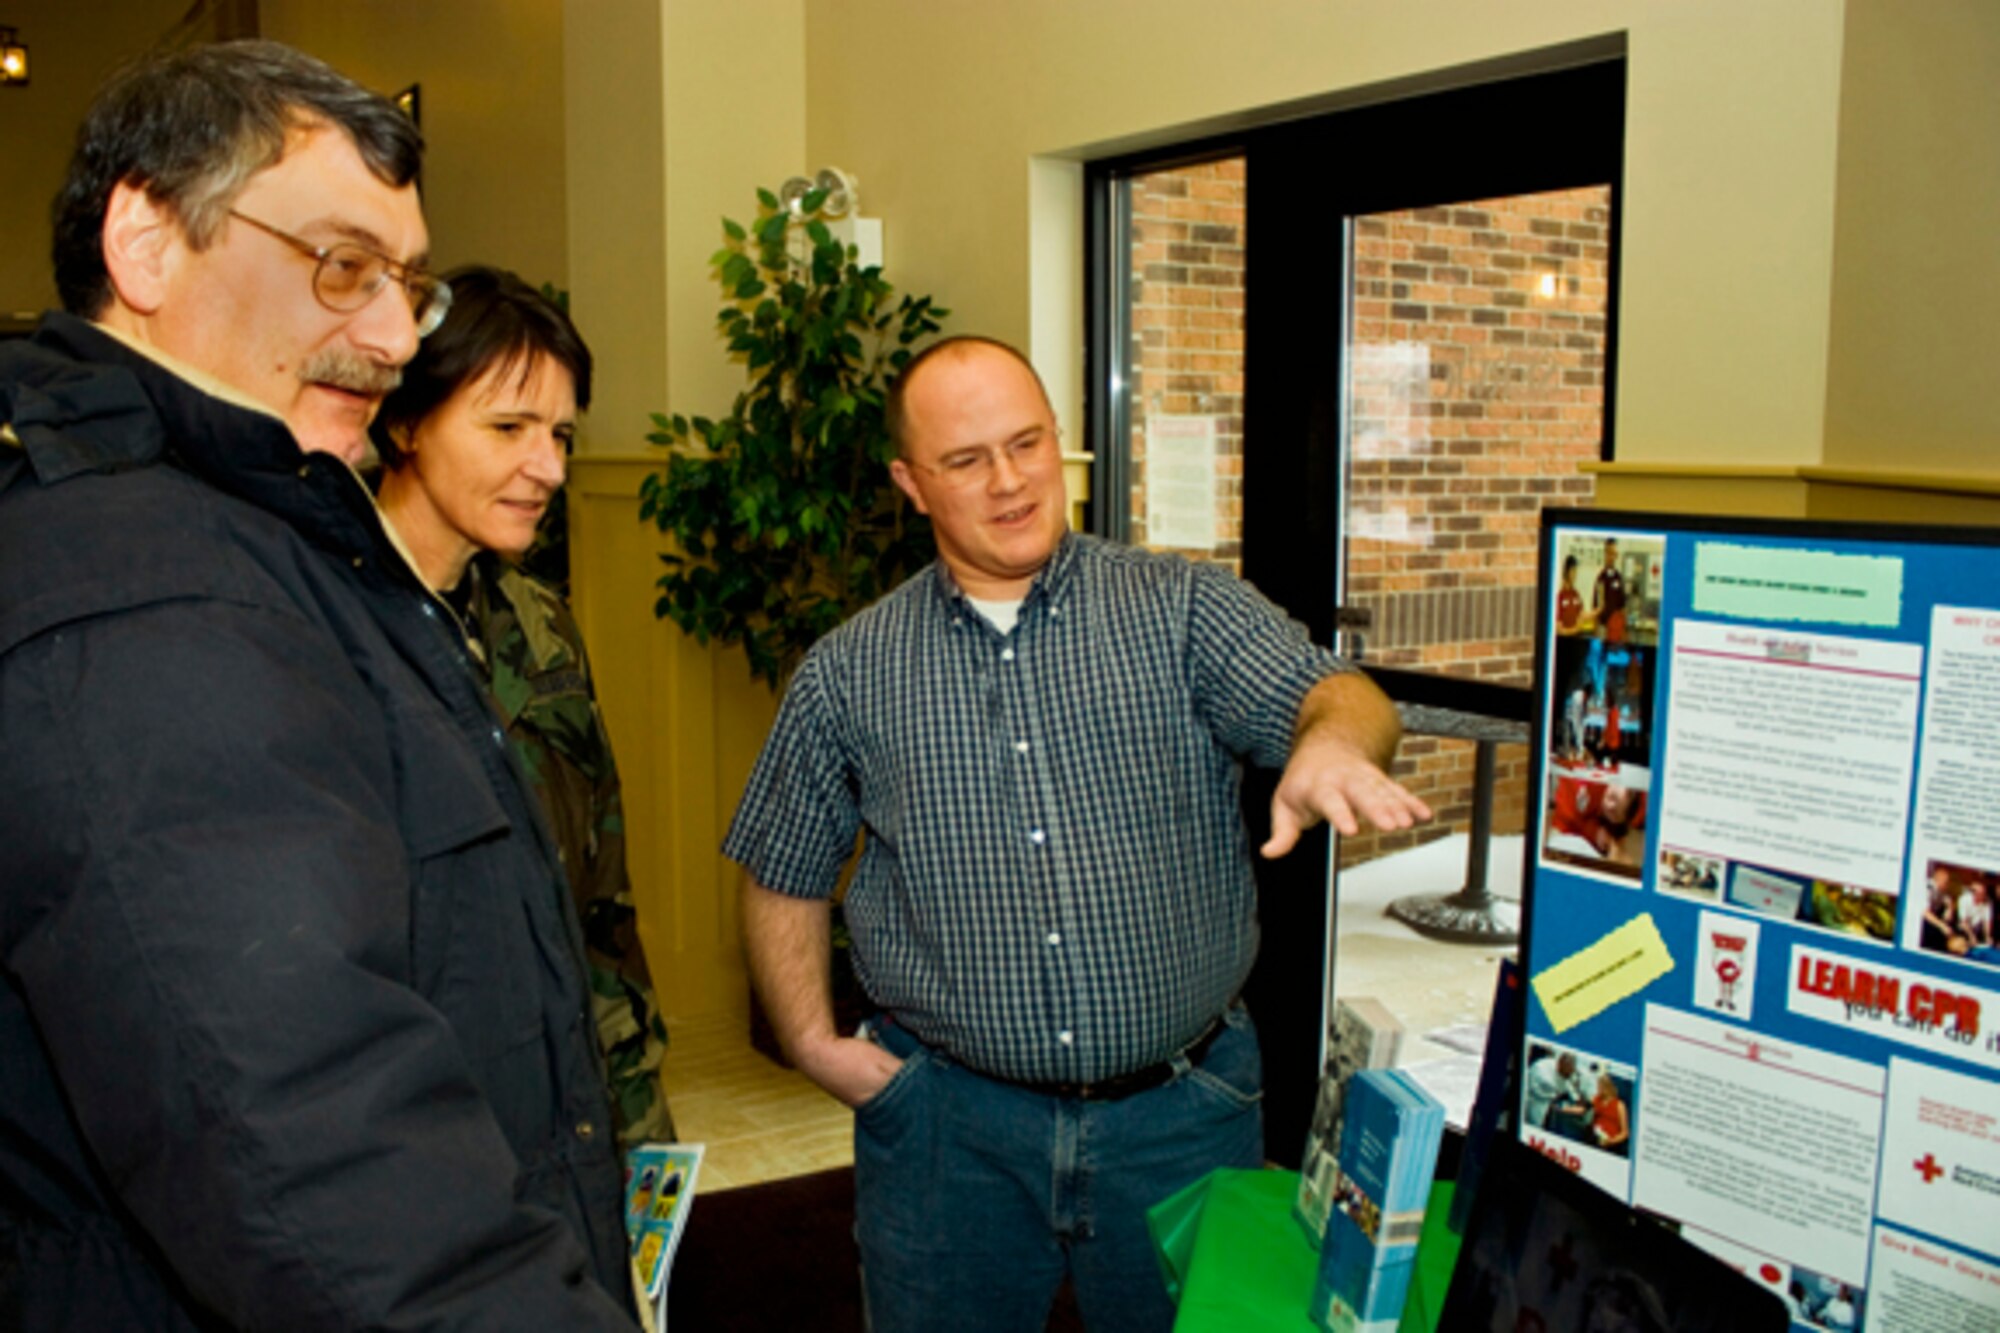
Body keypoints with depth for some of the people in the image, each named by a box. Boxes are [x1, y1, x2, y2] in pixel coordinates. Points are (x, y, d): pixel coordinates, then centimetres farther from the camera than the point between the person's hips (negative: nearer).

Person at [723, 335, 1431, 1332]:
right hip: (947, 1125, 1)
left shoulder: (1184, 611, -1)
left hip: (1181, 1111, 0)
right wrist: (813, 1041, 1)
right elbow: (782, 876, 11)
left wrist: (1330, 743, -39)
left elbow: (1331, 692, -17)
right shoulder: (848, 674, 2)